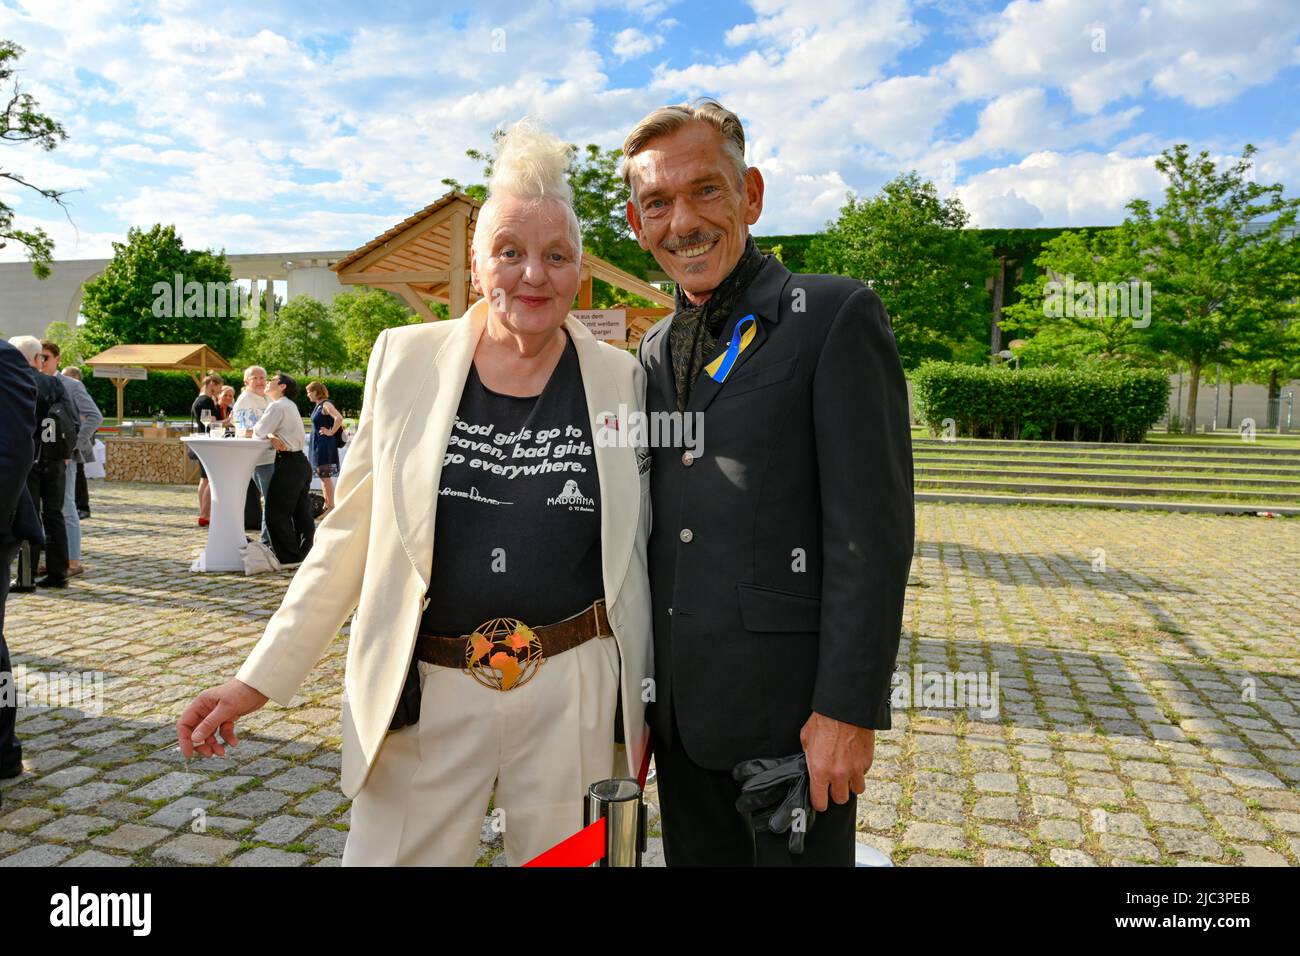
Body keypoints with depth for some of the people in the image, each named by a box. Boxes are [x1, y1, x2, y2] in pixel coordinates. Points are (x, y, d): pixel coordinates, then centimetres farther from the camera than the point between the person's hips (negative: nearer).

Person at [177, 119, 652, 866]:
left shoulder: (622, 381, 0)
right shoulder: (405, 360, 0)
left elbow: (638, 554, 6)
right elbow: (349, 534, 5)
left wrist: (644, 705, 7)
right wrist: (262, 678, 2)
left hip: (576, 696, 0)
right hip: (424, 697, 0)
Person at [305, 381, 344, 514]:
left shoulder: (326, 405, -15)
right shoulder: (318, 405, 13)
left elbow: (339, 418, -30)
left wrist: (331, 432, -21)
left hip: (325, 445, -10)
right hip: (317, 445, 10)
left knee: (326, 476, -7)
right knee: (322, 476, 13)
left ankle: (331, 507, -3)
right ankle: (327, 505, 20)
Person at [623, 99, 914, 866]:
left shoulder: (836, 316, -9)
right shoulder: (656, 351, 11)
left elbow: (872, 532, -14)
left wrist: (848, 710, -16)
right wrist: (641, 690, 11)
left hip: (790, 707, -6)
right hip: (681, 709, 6)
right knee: (697, 856, 19)